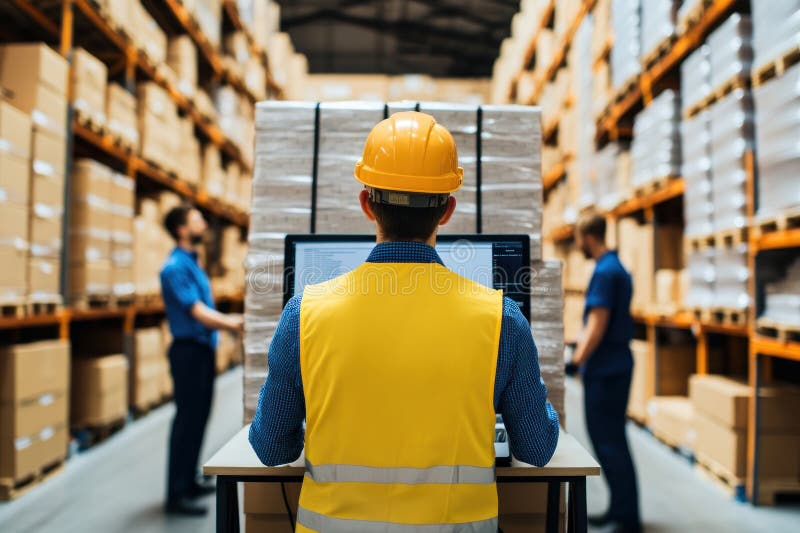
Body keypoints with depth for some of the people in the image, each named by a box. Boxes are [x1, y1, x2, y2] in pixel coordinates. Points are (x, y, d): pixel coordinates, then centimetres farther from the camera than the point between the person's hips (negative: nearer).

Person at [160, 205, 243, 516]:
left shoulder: (192, 264, 14)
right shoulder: (175, 268, -16)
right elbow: (198, 313, -21)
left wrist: (233, 320, 12)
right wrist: (235, 325, -21)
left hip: (203, 349, 10)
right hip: (189, 350, -10)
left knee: (198, 418, 16)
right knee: (187, 421, -3)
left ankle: (189, 482, 29)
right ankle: (176, 496, 7)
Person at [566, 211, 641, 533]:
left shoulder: (605, 272, -17)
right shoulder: (617, 268, 14)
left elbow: (597, 325, -22)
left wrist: (576, 362, -22)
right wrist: (580, 349, 26)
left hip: (604, 369, -10)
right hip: (616, 364, 10)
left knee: (608, 442, -2)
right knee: (611, 439, 16)